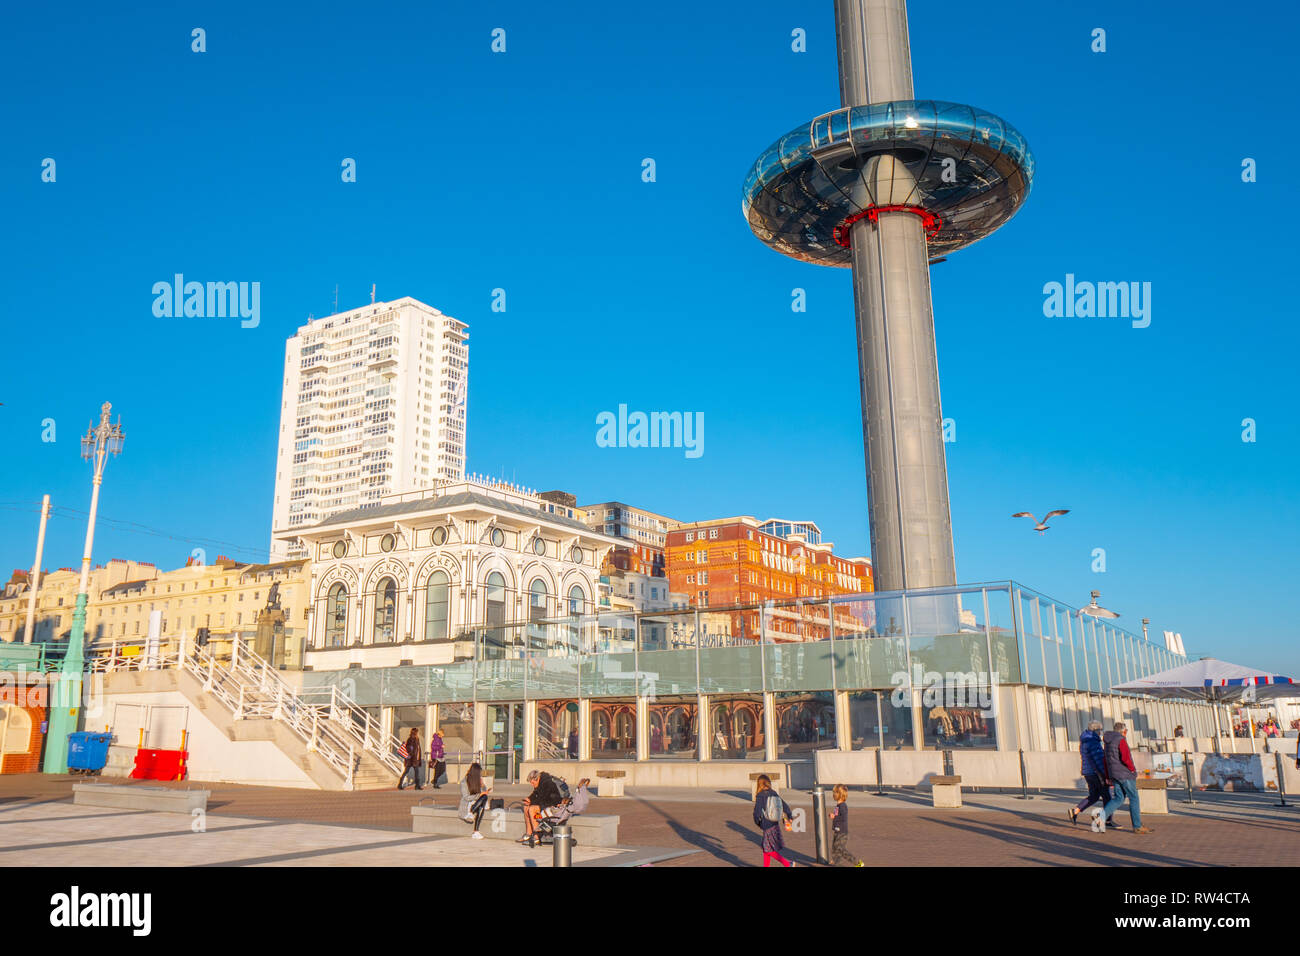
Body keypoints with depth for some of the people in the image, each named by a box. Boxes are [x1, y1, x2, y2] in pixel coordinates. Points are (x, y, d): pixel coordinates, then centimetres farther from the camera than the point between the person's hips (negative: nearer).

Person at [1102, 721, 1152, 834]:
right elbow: (1126, 758, -22)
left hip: (1114, 774, 8)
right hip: (1125, 774, -8)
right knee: (1134, 798, 2)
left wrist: (1108, 776, 21)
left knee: (1118, 799, 9)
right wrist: (1133, 769, -6)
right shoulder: (1121, 740, -12)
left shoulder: (1108, 742, 14)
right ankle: (1137, 826, 7)